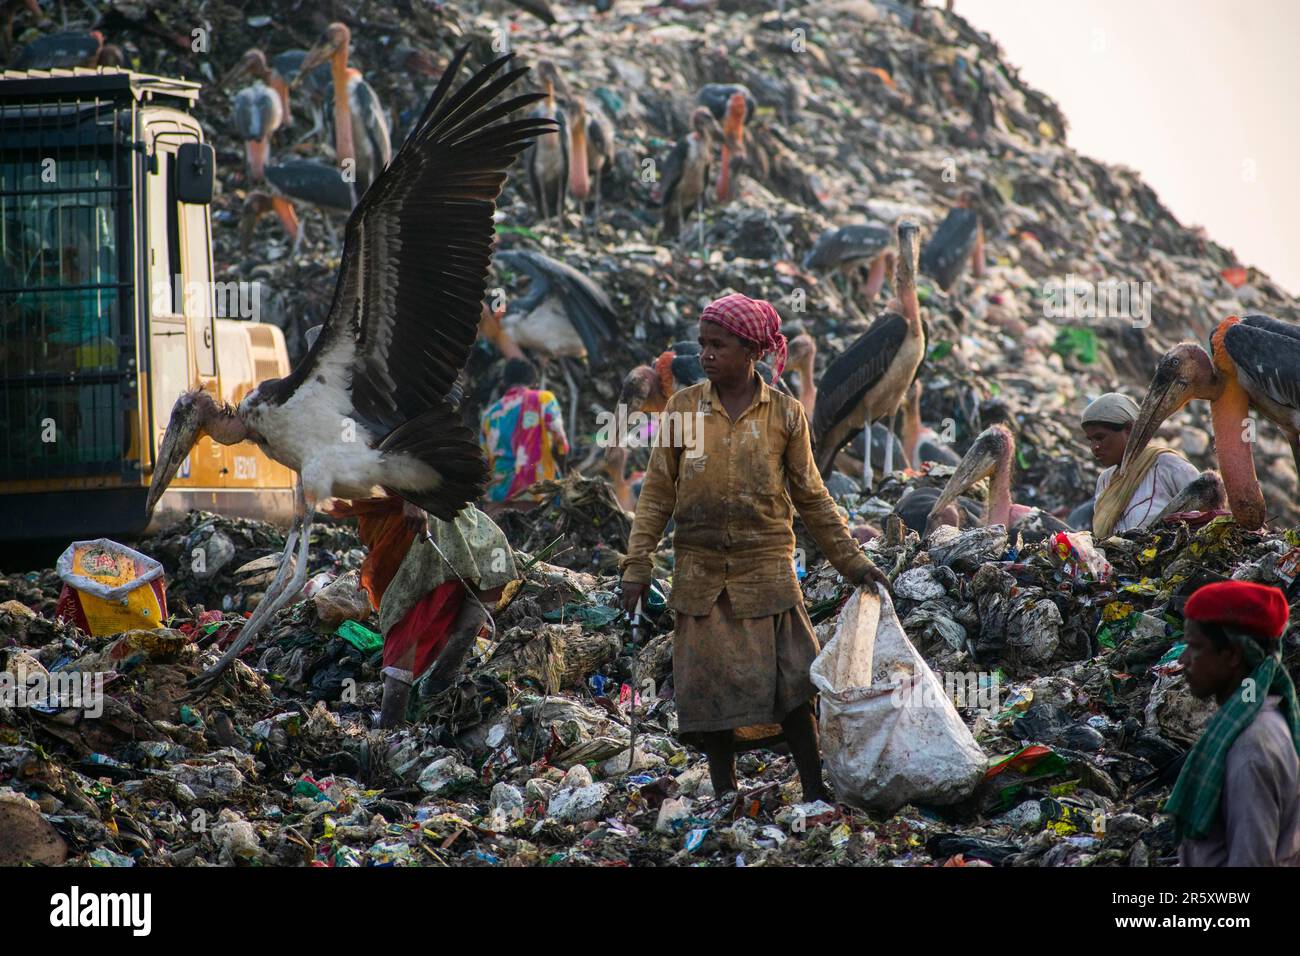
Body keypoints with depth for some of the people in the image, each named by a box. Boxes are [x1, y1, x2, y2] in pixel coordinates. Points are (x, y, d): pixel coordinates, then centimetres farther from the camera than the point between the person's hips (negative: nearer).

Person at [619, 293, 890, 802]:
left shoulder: (784, 413, 1)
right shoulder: (684, 407, 2)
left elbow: (810, 497, 8)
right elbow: (657, 492, 5)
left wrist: (853, 563, 6)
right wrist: (637, 564, -2)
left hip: (766, 569, -1)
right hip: (701, 575, 1)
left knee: (792, 683, -5)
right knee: (711, 689, 3)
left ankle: (815, 794, 4)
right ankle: (725, 800, 14)